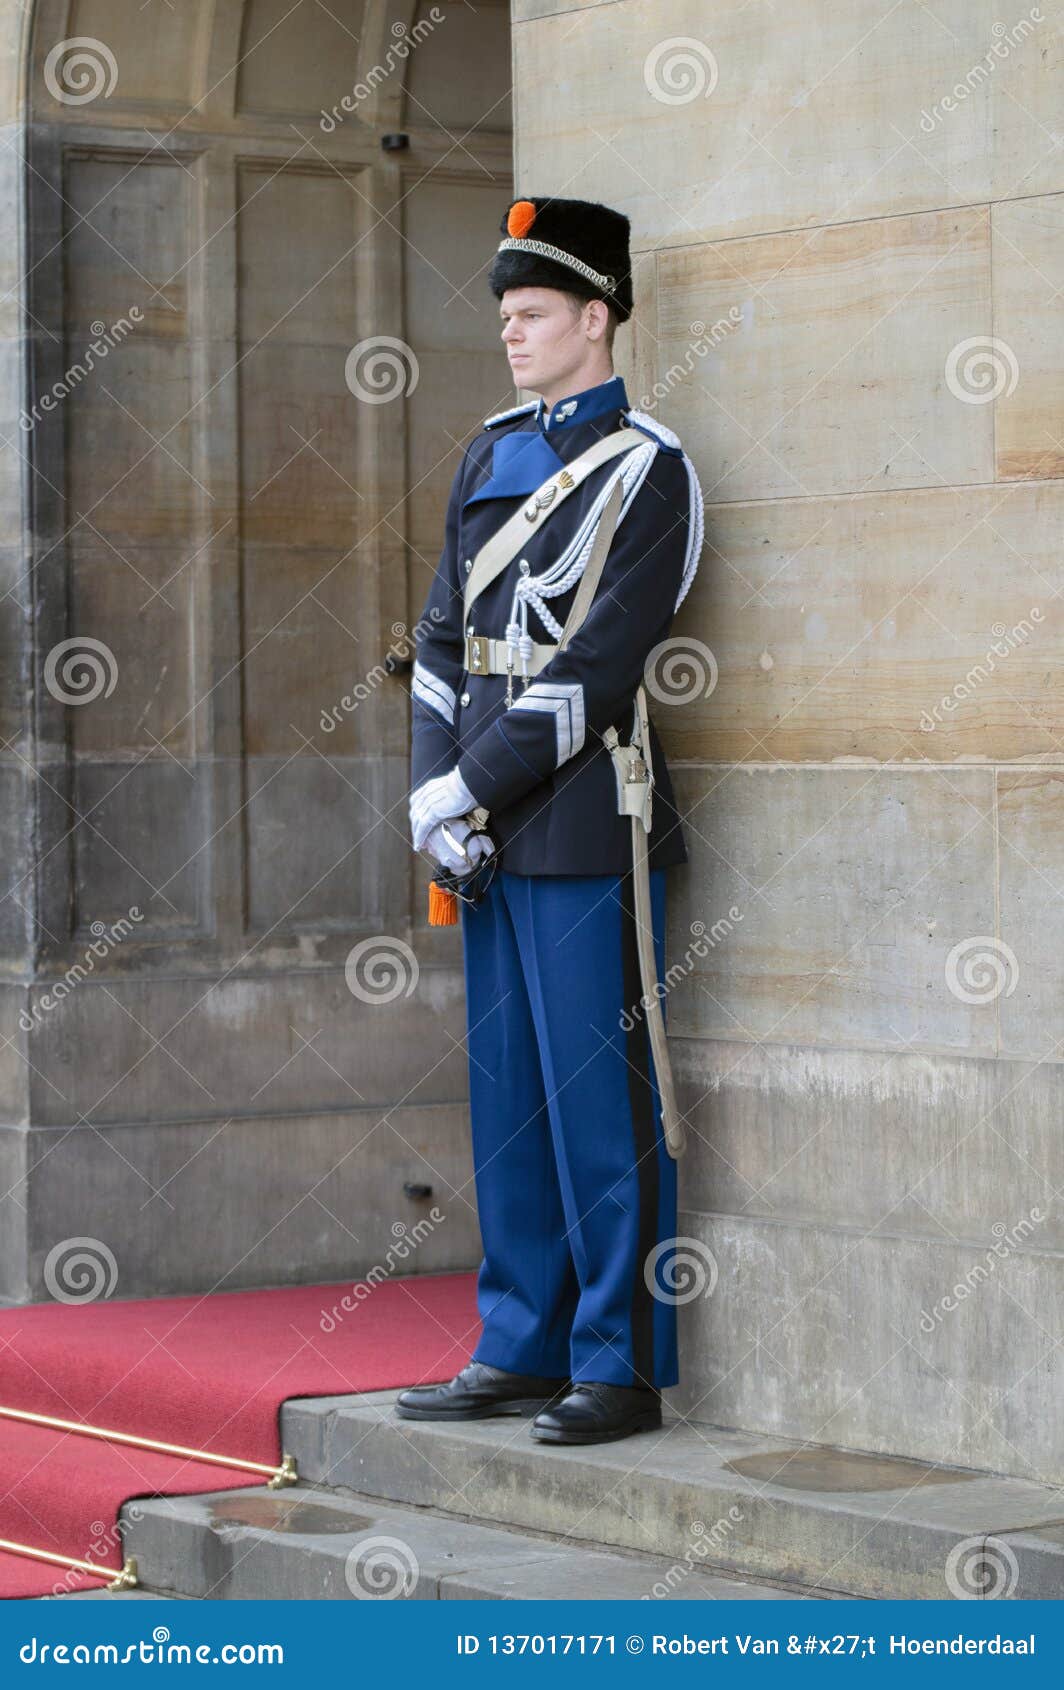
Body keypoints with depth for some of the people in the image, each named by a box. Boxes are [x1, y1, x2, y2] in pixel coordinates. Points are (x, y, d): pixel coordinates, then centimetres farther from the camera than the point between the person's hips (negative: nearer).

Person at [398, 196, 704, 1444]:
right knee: (507, 1096, 11)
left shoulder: (644, 469, -7)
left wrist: (472, 787, -15)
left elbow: (601, 664, -15)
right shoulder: (493, 458, 15)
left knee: (600, 1100, -3)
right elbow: (443, 637, 12)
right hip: (492, 831, 7)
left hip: (586, 826, -7)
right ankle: (522, 1350, 19)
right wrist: (434, 793, -1)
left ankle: (622, 1367, 4)